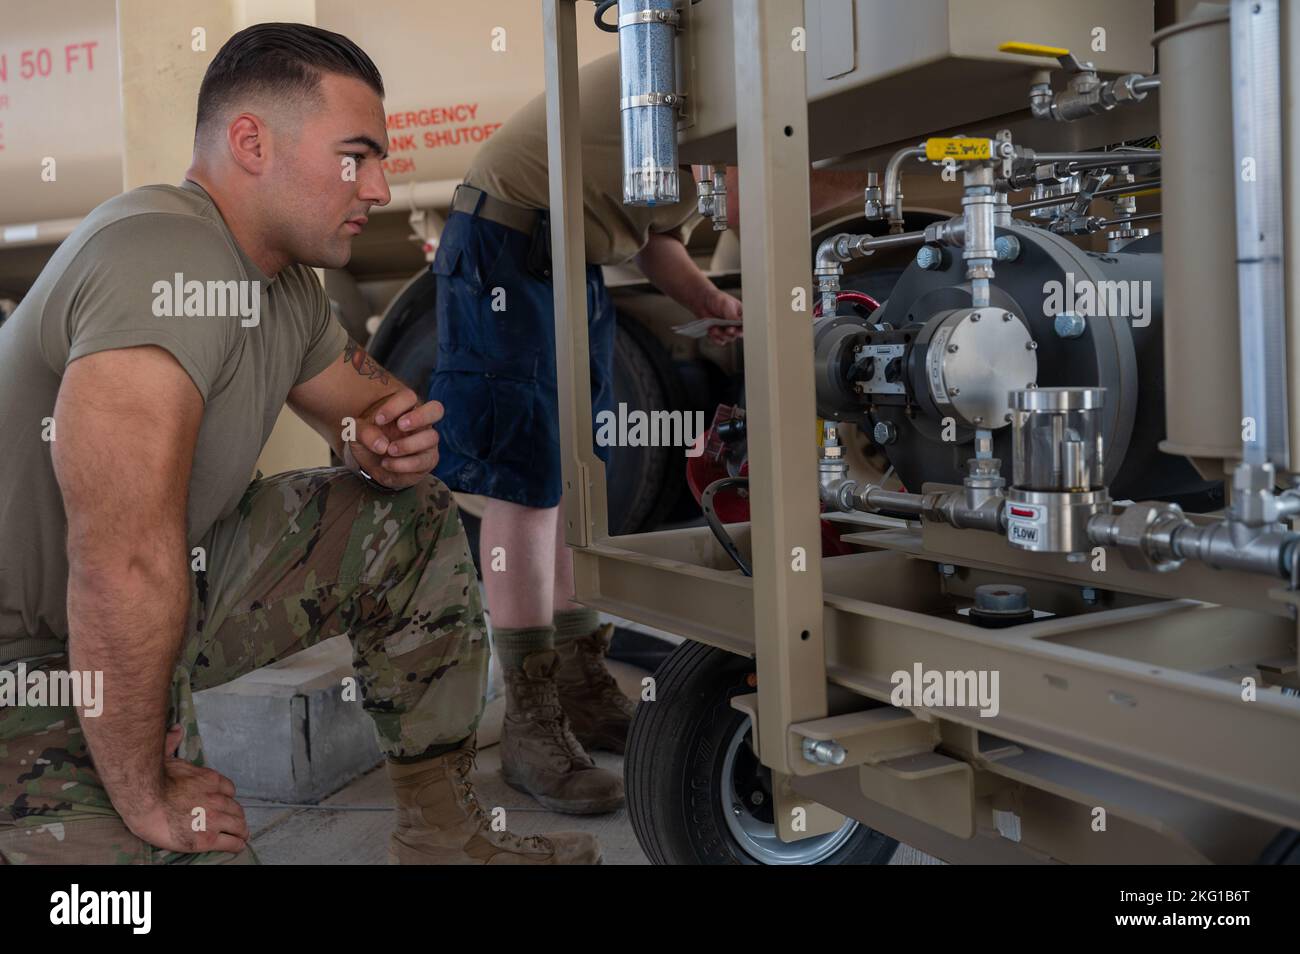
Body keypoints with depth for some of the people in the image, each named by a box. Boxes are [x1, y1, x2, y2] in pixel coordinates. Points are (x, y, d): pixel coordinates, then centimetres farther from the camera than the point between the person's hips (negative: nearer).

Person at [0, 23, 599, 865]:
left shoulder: (286, 281, 2)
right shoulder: (167, 256, -28)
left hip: (178, 590, 10)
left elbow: (368, 398, 18)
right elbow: (127, 566, -34)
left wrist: (392, 442, -7)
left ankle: (446, 833, 10)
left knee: (413, 520, 2)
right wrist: (146, 797, -25)